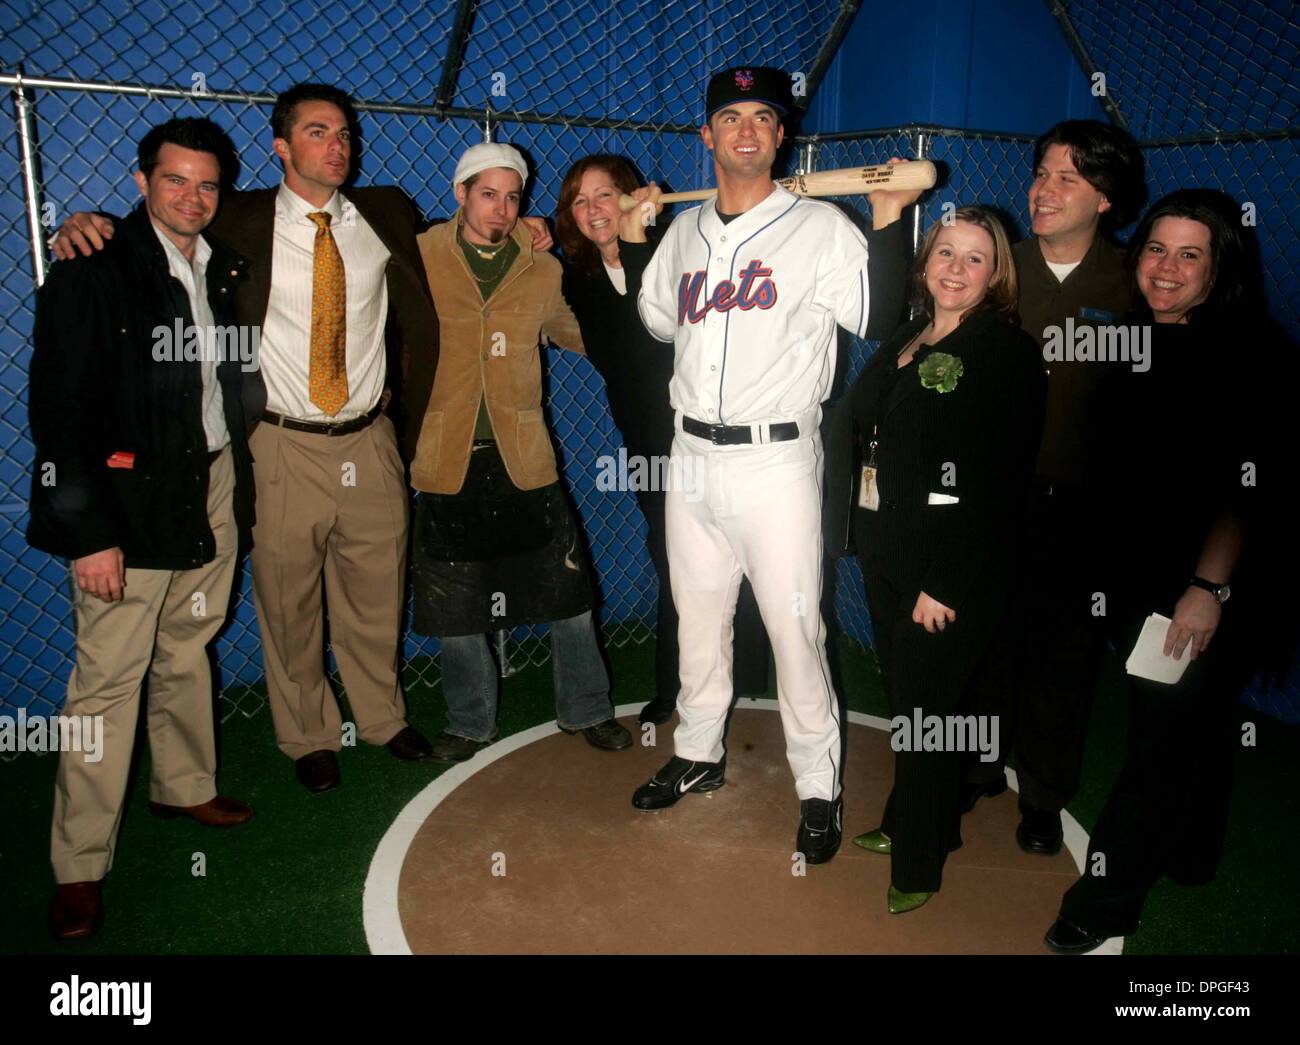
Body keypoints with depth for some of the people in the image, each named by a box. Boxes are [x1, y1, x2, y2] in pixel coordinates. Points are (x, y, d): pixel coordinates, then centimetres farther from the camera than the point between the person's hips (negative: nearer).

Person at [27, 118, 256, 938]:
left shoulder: (224, 270, 10)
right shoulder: (92, 274, -8)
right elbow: (59, 409, -11)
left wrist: (238, 483, 9)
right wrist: (89, 531, -15)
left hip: (215, 486, 5)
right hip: (130, 498, -5)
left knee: (186, 652, 16)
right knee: (109, 677, -2)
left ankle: (187, 786, 35)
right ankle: (81, 866, 9)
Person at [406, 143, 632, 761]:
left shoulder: (542, 270, 7)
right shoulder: (418, 259, 0)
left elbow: (579, 334, 22)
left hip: (524, 459, 2)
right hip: (446, 463, -1)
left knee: (568, 593, 7)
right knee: (453, 609, 10)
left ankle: (585, 710, 28)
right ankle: (470, 722, 31)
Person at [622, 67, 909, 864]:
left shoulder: (821, 228, -5)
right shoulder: (684, 231, 12)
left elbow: (883, 321, -10)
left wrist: (890, 216, -16)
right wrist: (632, 241, 16)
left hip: (776, 461, -5)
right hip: (692, 454, 6)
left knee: (795, 627, -1)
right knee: (698, 616, 17)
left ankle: (820, 789, 17)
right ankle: (699, 754, 37)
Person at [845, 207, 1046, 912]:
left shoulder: (1007, 352, -11)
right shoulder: (907, 339, 12)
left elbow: (999, 482, -17)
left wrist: (948, 584, -19)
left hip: (951, 567, -7)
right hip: (887, 551, 7)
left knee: (924, 708, 3)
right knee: (903, 696, 17)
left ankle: (919, 865, 22)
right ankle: (912, 824, 38)